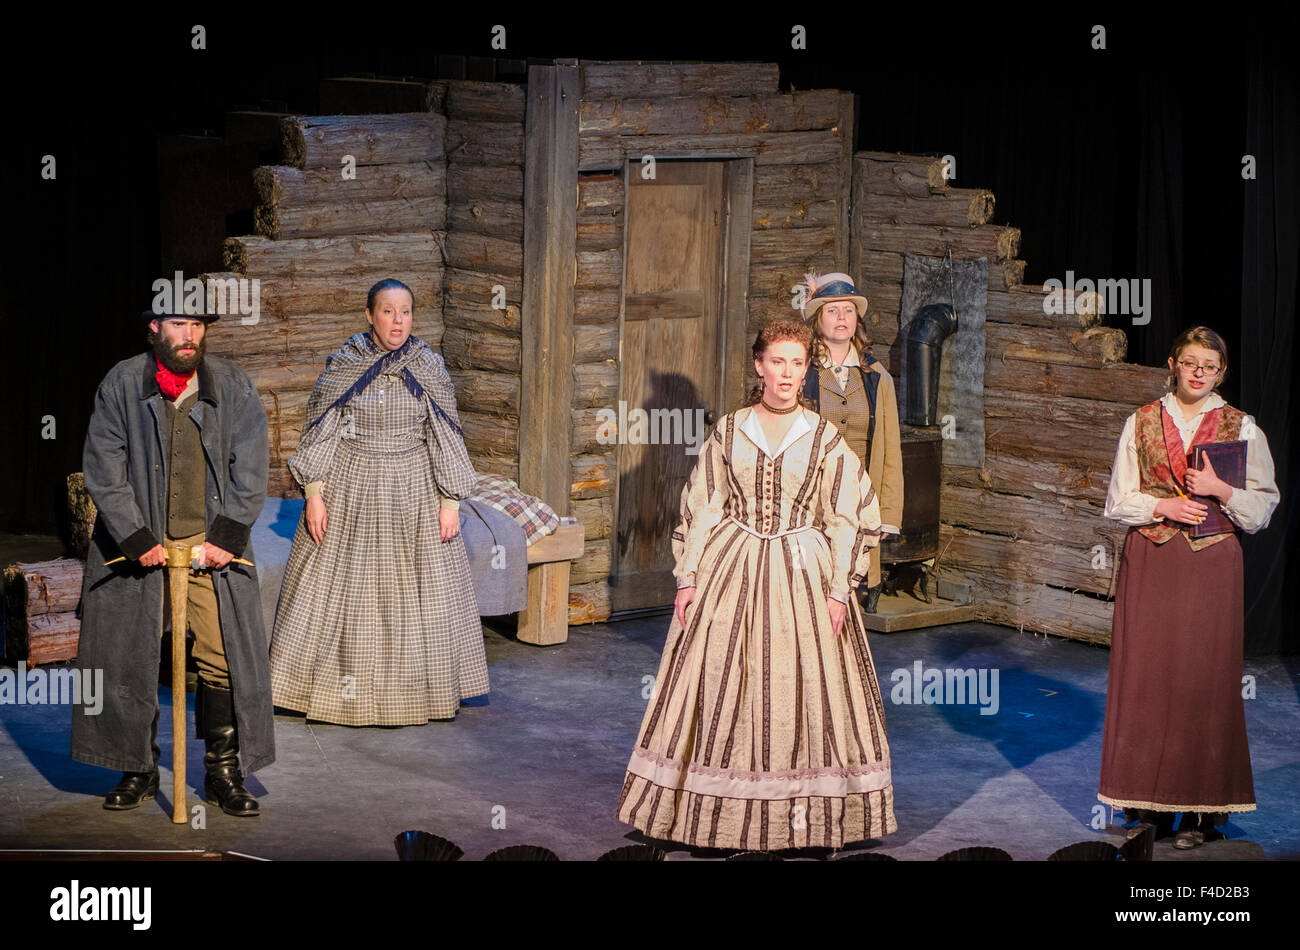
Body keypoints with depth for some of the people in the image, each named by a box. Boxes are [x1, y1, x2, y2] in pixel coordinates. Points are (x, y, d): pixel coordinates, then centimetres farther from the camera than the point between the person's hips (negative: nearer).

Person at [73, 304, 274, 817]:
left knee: (224, 660, -4)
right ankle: (139, 770, 19)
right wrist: (138, 539, -9)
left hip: (213, 544, 0)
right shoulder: (121, 384, 0)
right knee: (128, 658, 5)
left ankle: (223, 772, 8)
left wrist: (226, 537, -6)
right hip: (138, 544, 0)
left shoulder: (233, 386, 3)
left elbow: (250, 470, 3)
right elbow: (103, 470, -3)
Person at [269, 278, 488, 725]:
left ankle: (416, 689, 18)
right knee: (339, 591, 3)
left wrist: (450, 501, -2)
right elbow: (319, 432, 1)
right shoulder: (342, 365, -3)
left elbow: (447, 437, 2)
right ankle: (334, 687, 14)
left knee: (419, 593, 5)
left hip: (413, 492, 1)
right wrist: (314, 494, -6)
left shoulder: (428, 367, 0)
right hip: (350, 490, -1)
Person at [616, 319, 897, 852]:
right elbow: (701, 509, 7)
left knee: (800, 686, -2)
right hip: (731, 571, 1)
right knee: (722, 686, 0)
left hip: (803, 576, -1)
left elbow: (848, 519, 1)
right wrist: (688, 578, 1)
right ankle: (724, 810, 10)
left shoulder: (824, 438, 1)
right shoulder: (728, 432, 5)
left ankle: (804, 816, 7)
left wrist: (838, 589, -6)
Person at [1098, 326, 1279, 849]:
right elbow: (1118, 502, 8)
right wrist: (1163, 506, -9)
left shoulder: (1241, 428, 5)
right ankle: (1150, 803, 8)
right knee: (1145, 676, -1)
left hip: (1211, 567, -1)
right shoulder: (1141, 423, 8)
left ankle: (1201, 809, 3)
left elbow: (1261, 510, 4)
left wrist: (1221, 490, -13)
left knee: (1205, 681, -3)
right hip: (1150, 565, 1)